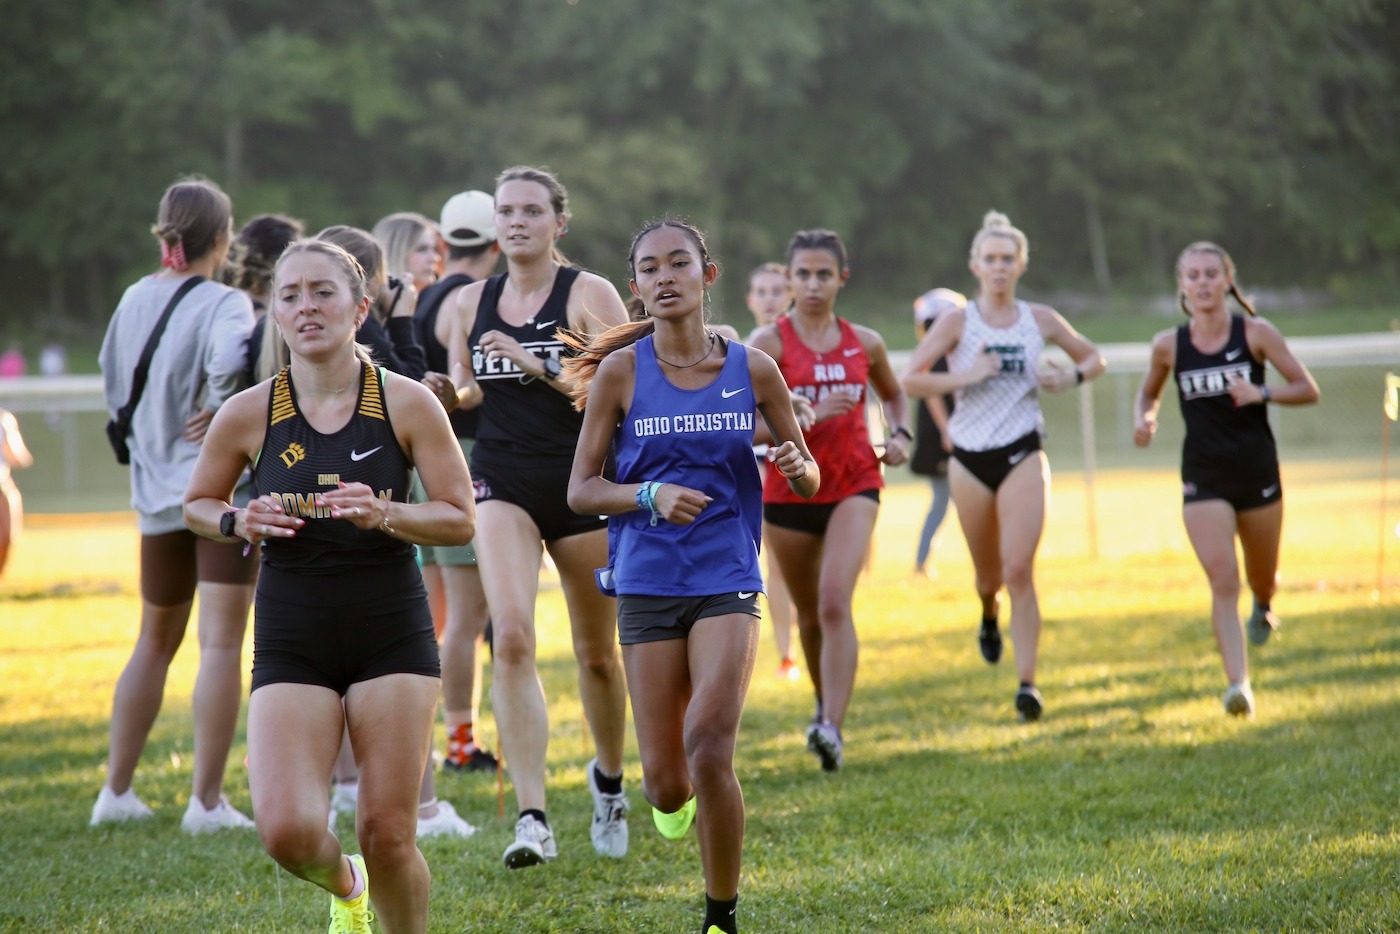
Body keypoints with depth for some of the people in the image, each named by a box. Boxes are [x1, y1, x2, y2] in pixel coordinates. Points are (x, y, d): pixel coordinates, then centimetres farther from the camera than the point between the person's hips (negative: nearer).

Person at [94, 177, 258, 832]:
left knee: (155, 642, 18)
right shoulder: (224, 303, -12)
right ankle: (208, 801, -7)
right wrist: (224, 411, -16)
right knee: (221, 642, -5)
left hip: (156, 491, 6)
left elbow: (112, 383, 14)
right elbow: (228, 361, -32)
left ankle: (116, 790, 20)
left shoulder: (135, 300, 7)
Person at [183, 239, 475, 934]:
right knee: (286, 830, -13)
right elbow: (195, 504, 13)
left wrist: (384, 515, -20)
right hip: (290, 642, 1)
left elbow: (459, 518, -2)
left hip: (392, 638, -1)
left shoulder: (408, 403, -5)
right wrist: (239, 524, -9)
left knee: (388, 833, -3)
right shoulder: (248, 414, -2)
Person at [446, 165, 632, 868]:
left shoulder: (589, 295, -5)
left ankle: (608, 777, 41)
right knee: (511, 637, -19)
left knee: (596, 654, 12)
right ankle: (532, 819, -23)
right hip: (502, 484, 2)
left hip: (582, 486, -2)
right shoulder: (470, 303, 7)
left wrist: (540, 366, -23)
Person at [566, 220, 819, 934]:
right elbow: (580, 490, 1)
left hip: (727, 580, 0)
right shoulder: (620, 372, -2)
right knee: (666, 781, 1)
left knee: (709, 749, -20)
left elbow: (808, 480, 11)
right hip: (648, 583, 1)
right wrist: (650, 496, -17)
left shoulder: (752, 370, 2)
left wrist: (796, 466, -13)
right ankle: (673, 795, 41)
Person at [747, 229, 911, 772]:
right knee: (809, 615, 13)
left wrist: (900, 434, 5)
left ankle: (832, 729, -26)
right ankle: (825, 701, 40)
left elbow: (893, 394, 25)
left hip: (853, 485, 0)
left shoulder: (864, 344, 4)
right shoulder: (769, 343, -6)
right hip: (790, 489, 0)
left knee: (835, 600, -19)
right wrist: (807, 416, -26)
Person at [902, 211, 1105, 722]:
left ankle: (1027, 682, -16)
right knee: (989, 574, 13)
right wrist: (966, 376, -21)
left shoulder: (1040, 320, 3)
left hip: (1022, 455, -1)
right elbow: (910, 379, -9)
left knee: (1019, 570, -15)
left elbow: (1093, 358, 17)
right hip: (970, 459, 1)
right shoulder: (957, 322, -2)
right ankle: (989, 614, 51)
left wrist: (1071, 377, -4)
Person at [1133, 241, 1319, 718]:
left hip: (1257, 472, 1)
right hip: (1204, 479, -1)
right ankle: (1238, 684, -20)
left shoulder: (1256, 334, -6)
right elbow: (1148, 394, 16)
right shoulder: (1169, 345, -1)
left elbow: (1308, 389, -3)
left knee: (1262, 578, 17)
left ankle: (1263, 606, 55)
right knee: (1222, 580, -16)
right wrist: (1144, 421, -6)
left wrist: (1261, 393, -20)